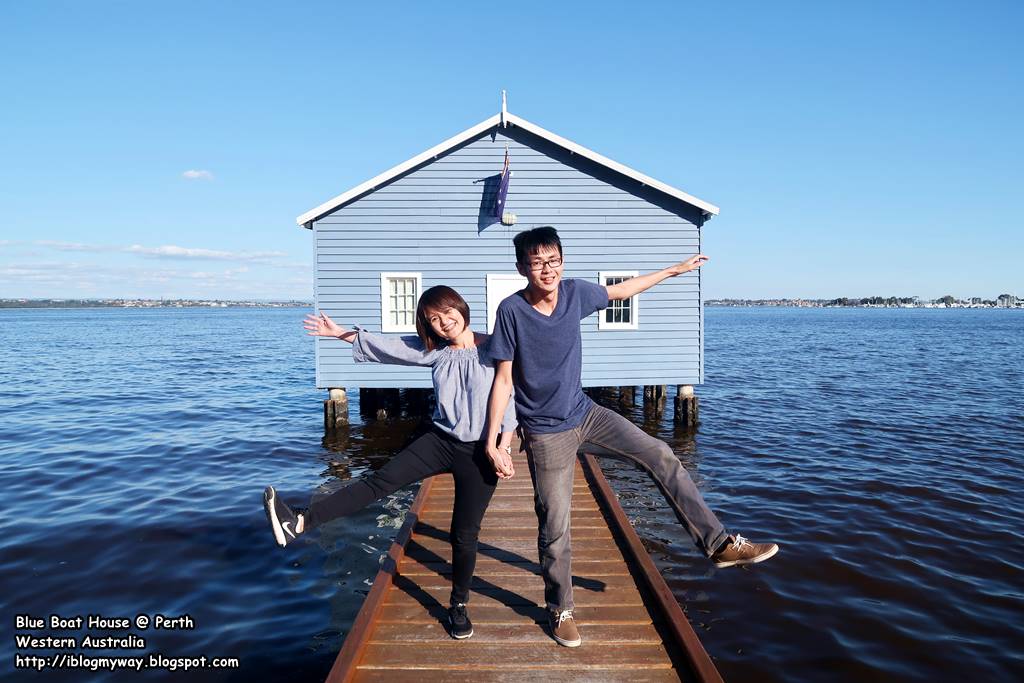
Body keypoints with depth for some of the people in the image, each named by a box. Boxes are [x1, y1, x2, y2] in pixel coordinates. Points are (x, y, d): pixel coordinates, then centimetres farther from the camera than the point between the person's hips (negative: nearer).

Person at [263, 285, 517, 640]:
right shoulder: (433, 351, 3)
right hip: (441, 440, 3)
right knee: (380, 480, -14)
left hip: (479, 451, -3)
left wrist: (503, 448, -13)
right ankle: (300, 522, -23)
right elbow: (387, 345, 9)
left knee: (464, 534, 4)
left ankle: (459, 605, 26)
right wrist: (341, 333, 9)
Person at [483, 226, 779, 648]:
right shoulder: (511, 311, -18)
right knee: (554, 529, 3)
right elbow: (503, 380, -15)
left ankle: (718, 544, 7)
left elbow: (620, 291, 14)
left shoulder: (575, 293, -5)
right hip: (546, 434, -4)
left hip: (584, 414, 5)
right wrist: (493, 442, -18)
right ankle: (560, 611, 26)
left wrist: (675, 270, 21)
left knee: (660, 457, -4)